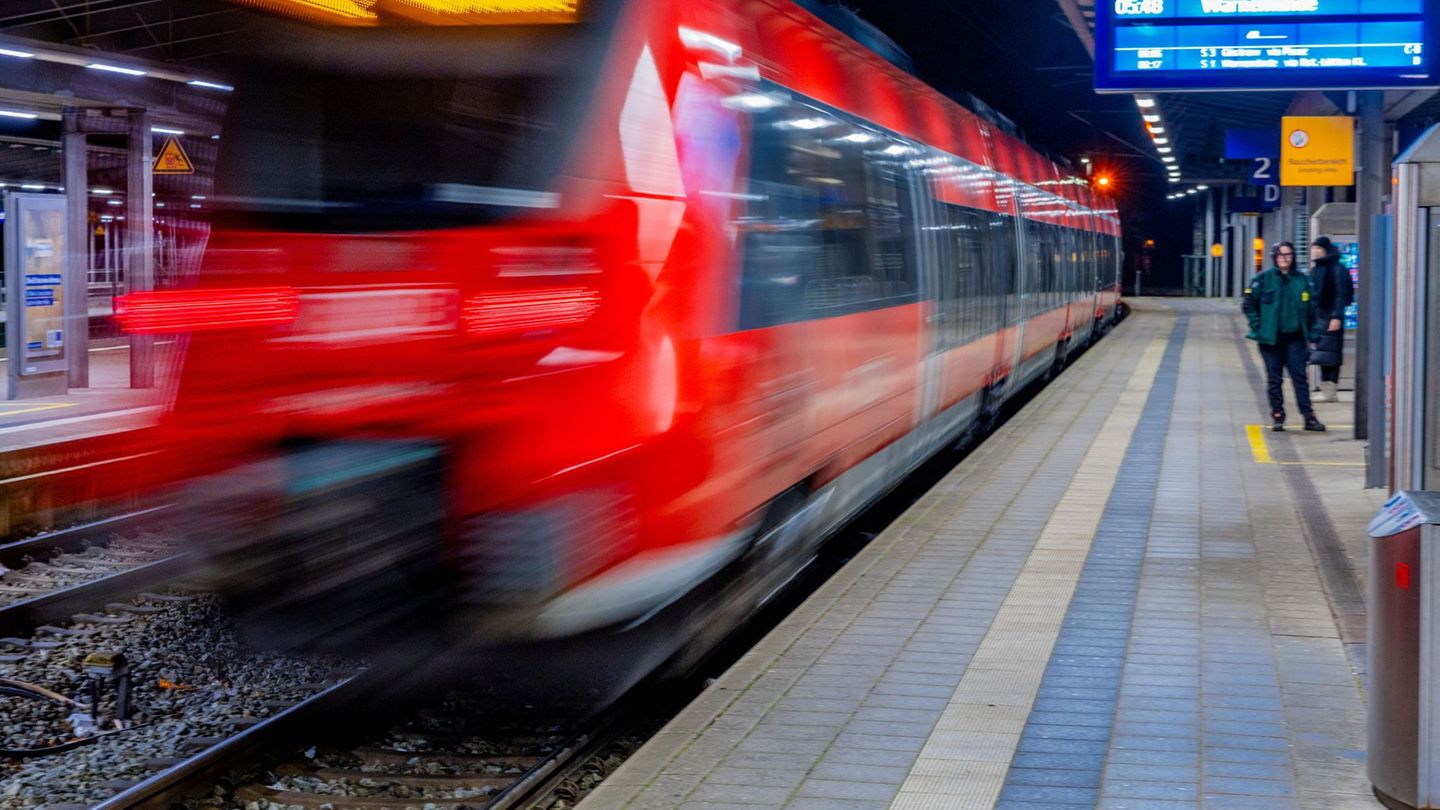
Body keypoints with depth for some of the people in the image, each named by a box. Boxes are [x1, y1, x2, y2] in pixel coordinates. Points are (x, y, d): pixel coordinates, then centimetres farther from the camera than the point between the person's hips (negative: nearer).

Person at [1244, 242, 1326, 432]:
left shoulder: (1302, 280, 8)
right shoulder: (1263, 279, 0)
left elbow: (1310, 309, 12)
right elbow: (1249, 305, 3)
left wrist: (1310, 335, 7)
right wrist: (1258, 327, -4)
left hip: (1295, 337, 1)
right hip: (1271, 338, -1)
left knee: (1300, 377, -2)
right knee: (1274, 379, 4)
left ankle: (1309, 416, 0)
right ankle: (1277, 416, 11)